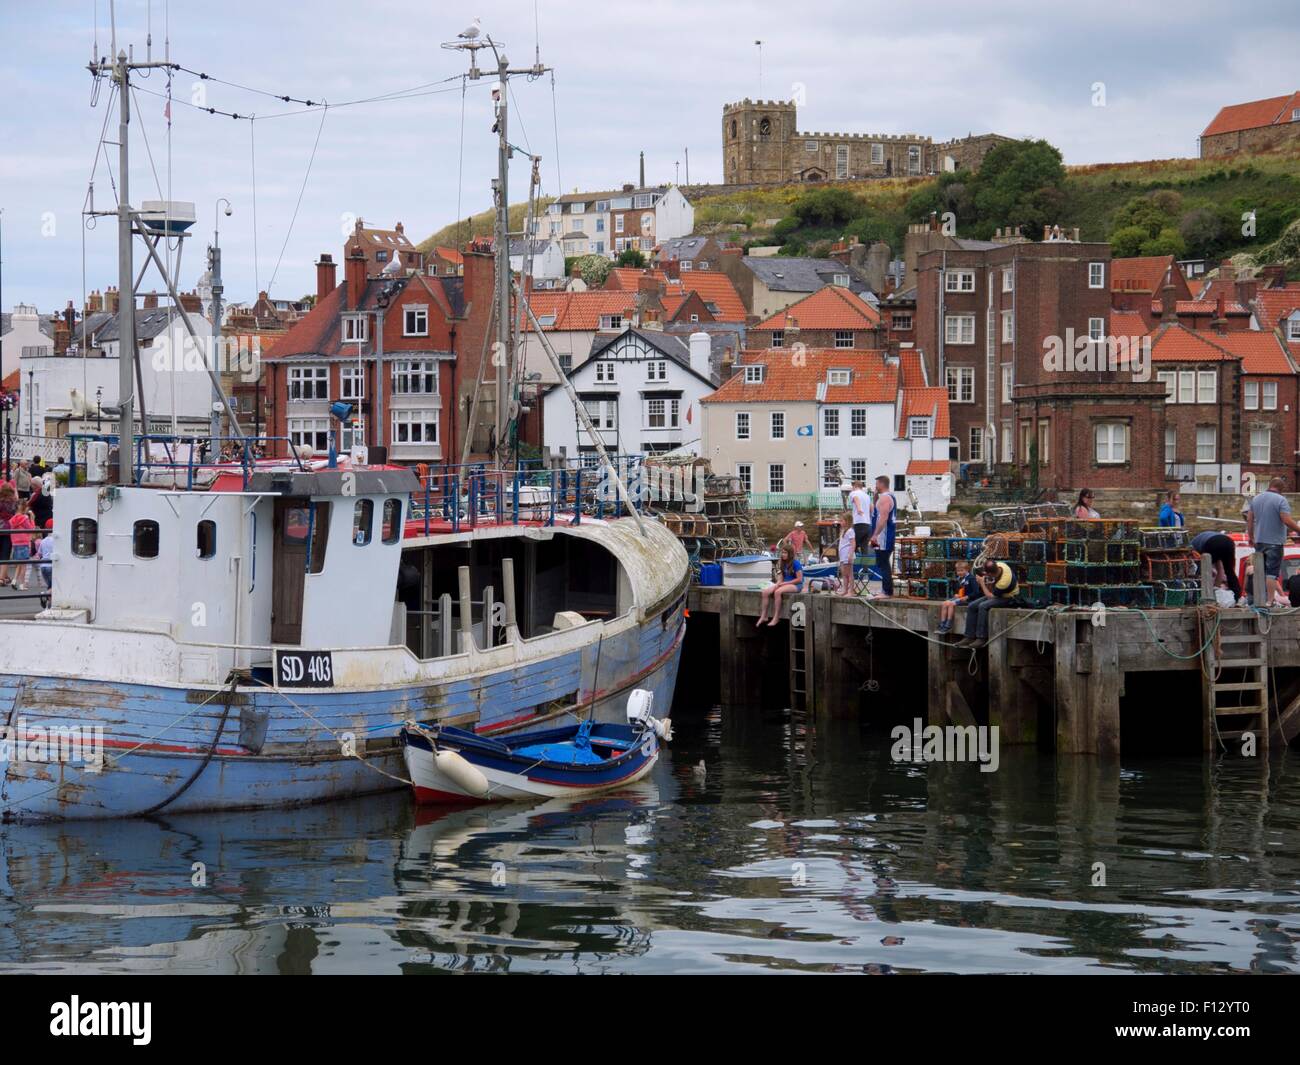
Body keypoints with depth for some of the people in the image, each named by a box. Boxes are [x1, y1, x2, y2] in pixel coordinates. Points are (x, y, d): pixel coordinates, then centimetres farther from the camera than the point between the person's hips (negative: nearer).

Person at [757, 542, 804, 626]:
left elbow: (799, 579, -14)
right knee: (765, 592, -13)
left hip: (796, 585, -8)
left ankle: (776, 618, -32)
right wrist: (778, 584, -9)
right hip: (784, 584, 8)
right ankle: (763, 616, -12)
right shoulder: (783, 563, 11)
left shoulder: (795, 563, -11)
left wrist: (785, 583, -14)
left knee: (777, 592, -35)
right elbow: (781, 578, 14)